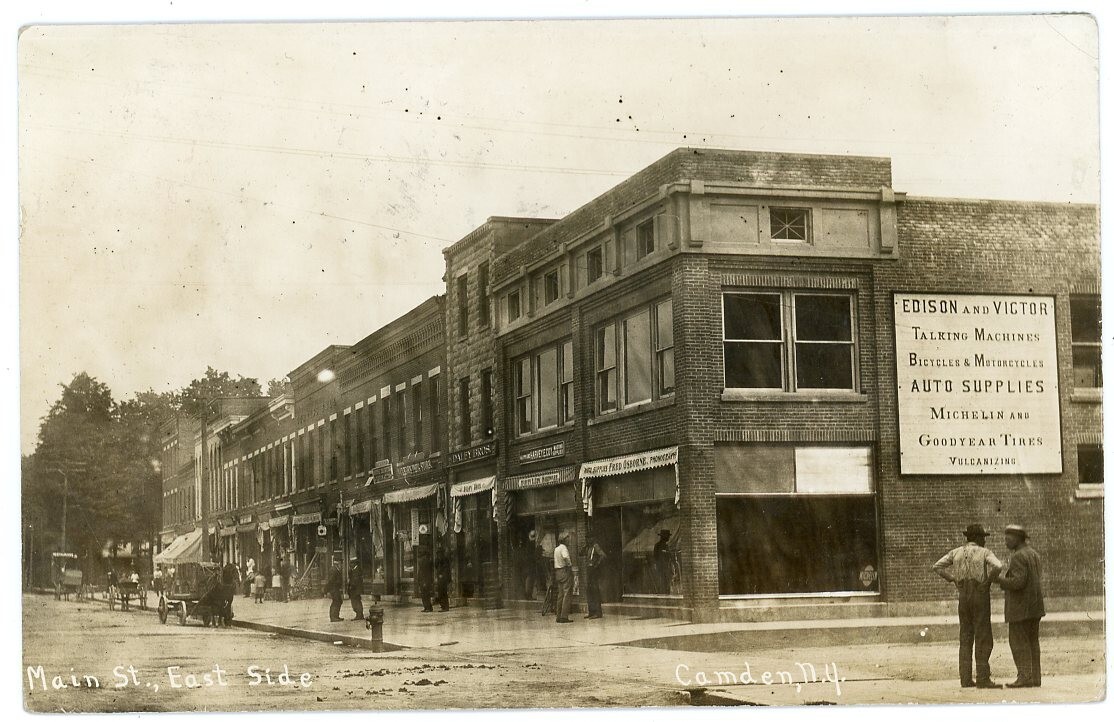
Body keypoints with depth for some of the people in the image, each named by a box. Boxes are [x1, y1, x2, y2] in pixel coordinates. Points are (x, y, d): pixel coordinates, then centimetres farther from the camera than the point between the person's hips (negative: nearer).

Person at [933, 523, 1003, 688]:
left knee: (965, 639, 9)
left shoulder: (956, 552, 9)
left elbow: (937, 567, 4)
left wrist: (953, 580, 6)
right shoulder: (985, 552, -5)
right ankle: (983, 679, -8)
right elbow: (997, 566, -24)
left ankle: (965, 679, 6)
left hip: (963, 597, 5)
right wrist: (988, 580, -9)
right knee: (983, 639, -3)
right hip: (980, 596, -5)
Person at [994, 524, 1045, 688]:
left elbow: (1018, 582, -23)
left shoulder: (1018, 557, -15)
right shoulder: (1033, 554, 14)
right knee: (1032, 642, 9)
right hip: (1034, 606, 9)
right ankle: (1035, 678, 8)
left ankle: (1025, 677, -9)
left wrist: (999, 580, -12)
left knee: (1018, 642, -5)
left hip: (1020, 607, -9)